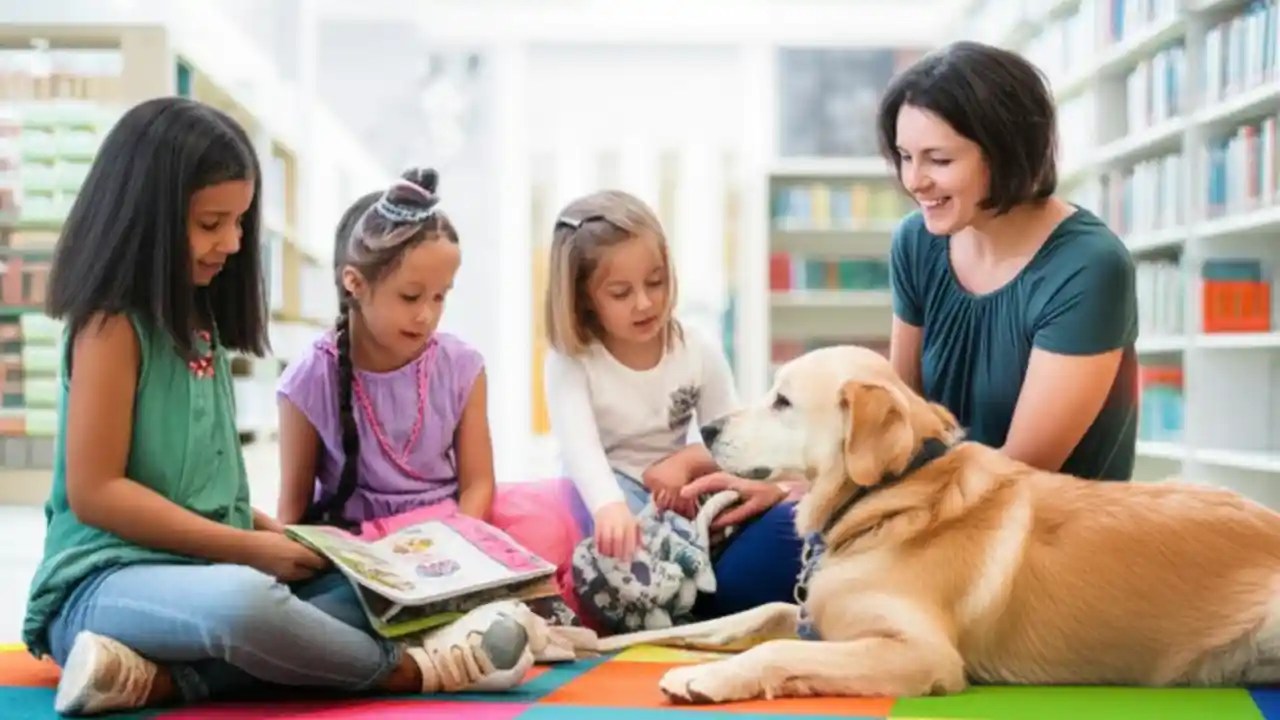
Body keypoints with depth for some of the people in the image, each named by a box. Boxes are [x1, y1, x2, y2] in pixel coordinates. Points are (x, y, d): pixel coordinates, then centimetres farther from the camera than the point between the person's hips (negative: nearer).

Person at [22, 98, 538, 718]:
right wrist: (247, 548, -15)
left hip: (205, 572, 9)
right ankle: (407, 667, -15)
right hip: (106, 586, -9)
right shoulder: (111, 324, -9)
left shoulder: (198, 322, 16)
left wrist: (272, 533, 5)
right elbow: (94, 492, -16)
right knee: (243, 599, -39)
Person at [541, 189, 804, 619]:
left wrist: (688, 460, -23)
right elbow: (578, 447, -32)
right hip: (609, 497, -4)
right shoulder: (571, 362, -13)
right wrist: (610, 507, -54)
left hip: (680, 496, 5)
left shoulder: (699, 354, -2)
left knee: (788, 525, -22)